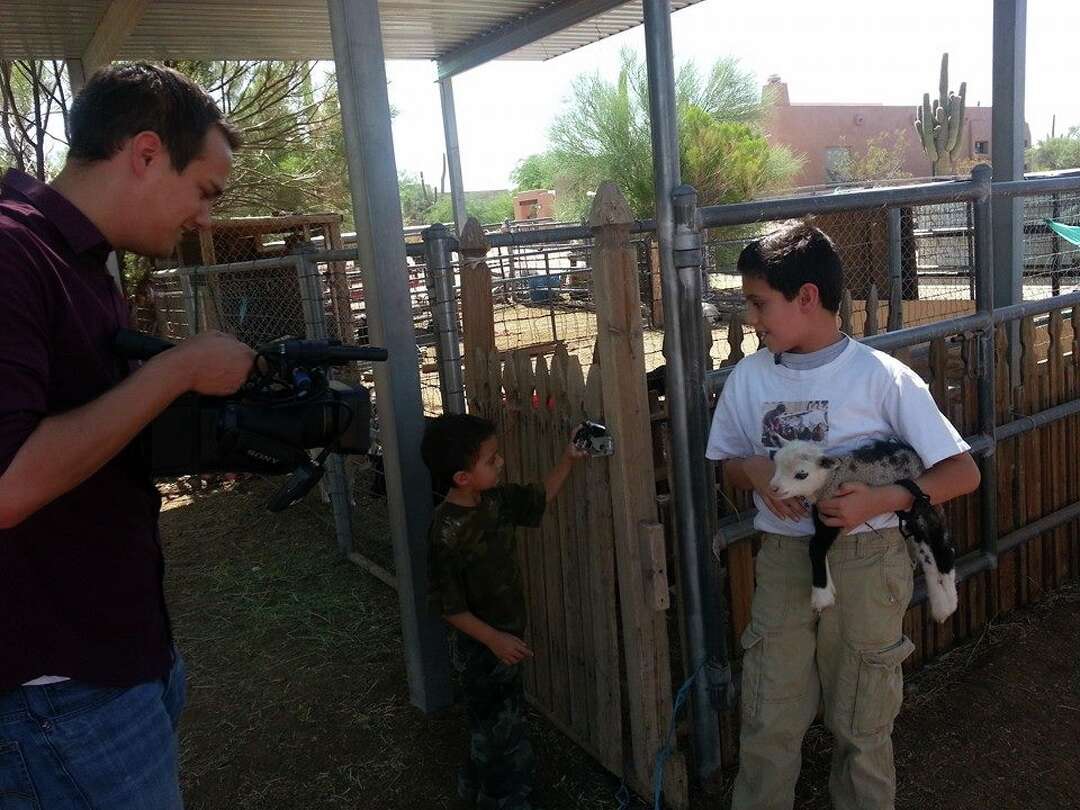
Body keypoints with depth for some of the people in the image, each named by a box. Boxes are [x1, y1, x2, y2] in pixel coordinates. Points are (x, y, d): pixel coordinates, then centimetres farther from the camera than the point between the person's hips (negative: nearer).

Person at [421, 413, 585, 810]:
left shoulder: (496, 500, -6)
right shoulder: (448, 533, -29)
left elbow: (539, 498, 11)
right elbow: (449, 605, -24)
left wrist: (567, 461, 2)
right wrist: (494, 639, -23)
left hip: (506, 633, 8)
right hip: (481, 644, -8)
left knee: (490, 720, 25)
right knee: (503, 728, 8)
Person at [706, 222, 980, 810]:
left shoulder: (882, 377, -11)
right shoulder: (748, 377, -1)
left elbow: (963, 472, -8)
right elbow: (727, 465, 12)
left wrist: (883, 500, -23)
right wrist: (754, 470, -10)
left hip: (865, 562, -2)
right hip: (783, 560, 3)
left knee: (862, 725, 14)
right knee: (768, 723, 10)